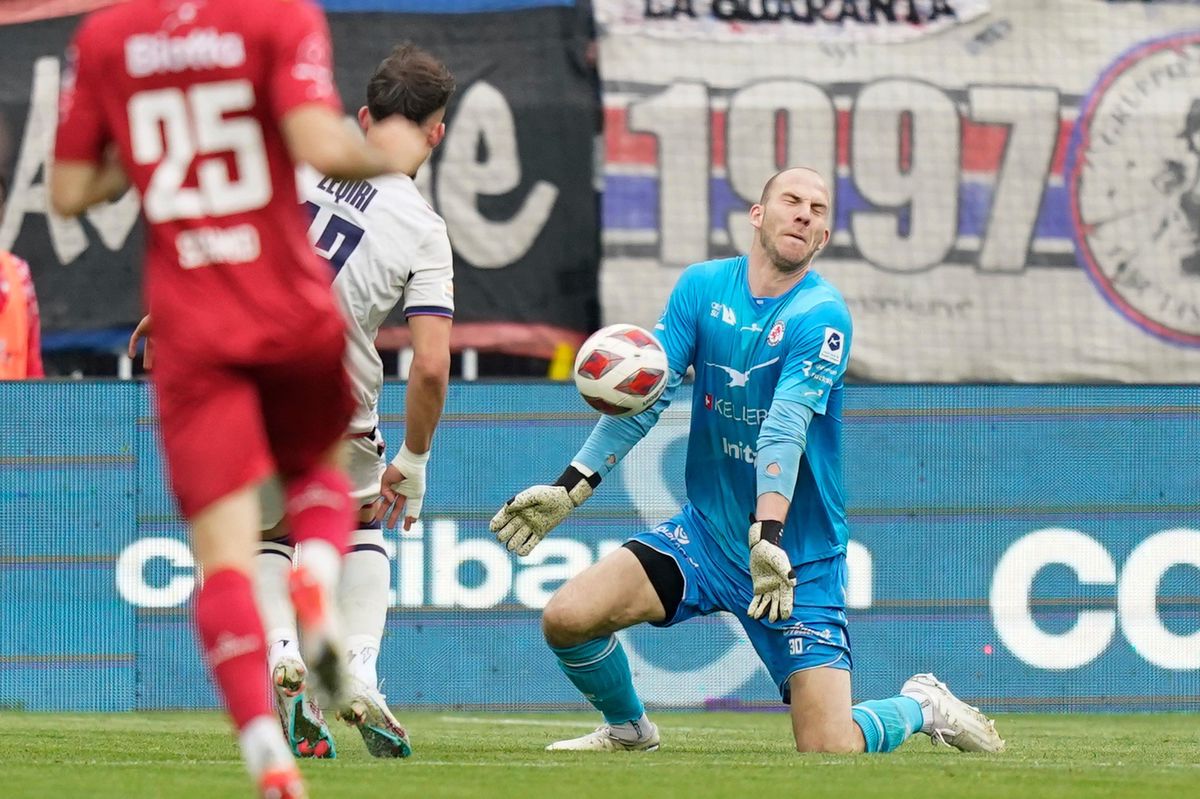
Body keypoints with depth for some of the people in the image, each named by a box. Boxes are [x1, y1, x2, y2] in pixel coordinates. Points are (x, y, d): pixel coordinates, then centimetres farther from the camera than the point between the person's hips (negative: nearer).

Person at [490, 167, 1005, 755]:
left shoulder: (822, 316, -16)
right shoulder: (702, 286, 0)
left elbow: (786, 428, -29)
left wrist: (769, 536, -41)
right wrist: (570, 488, -6)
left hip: (799, 557, -4)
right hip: (707, 530, 4)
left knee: (829, 752, -14)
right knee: (567, 617, -14)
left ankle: (919, 707, 21)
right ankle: (628, 730, 17)